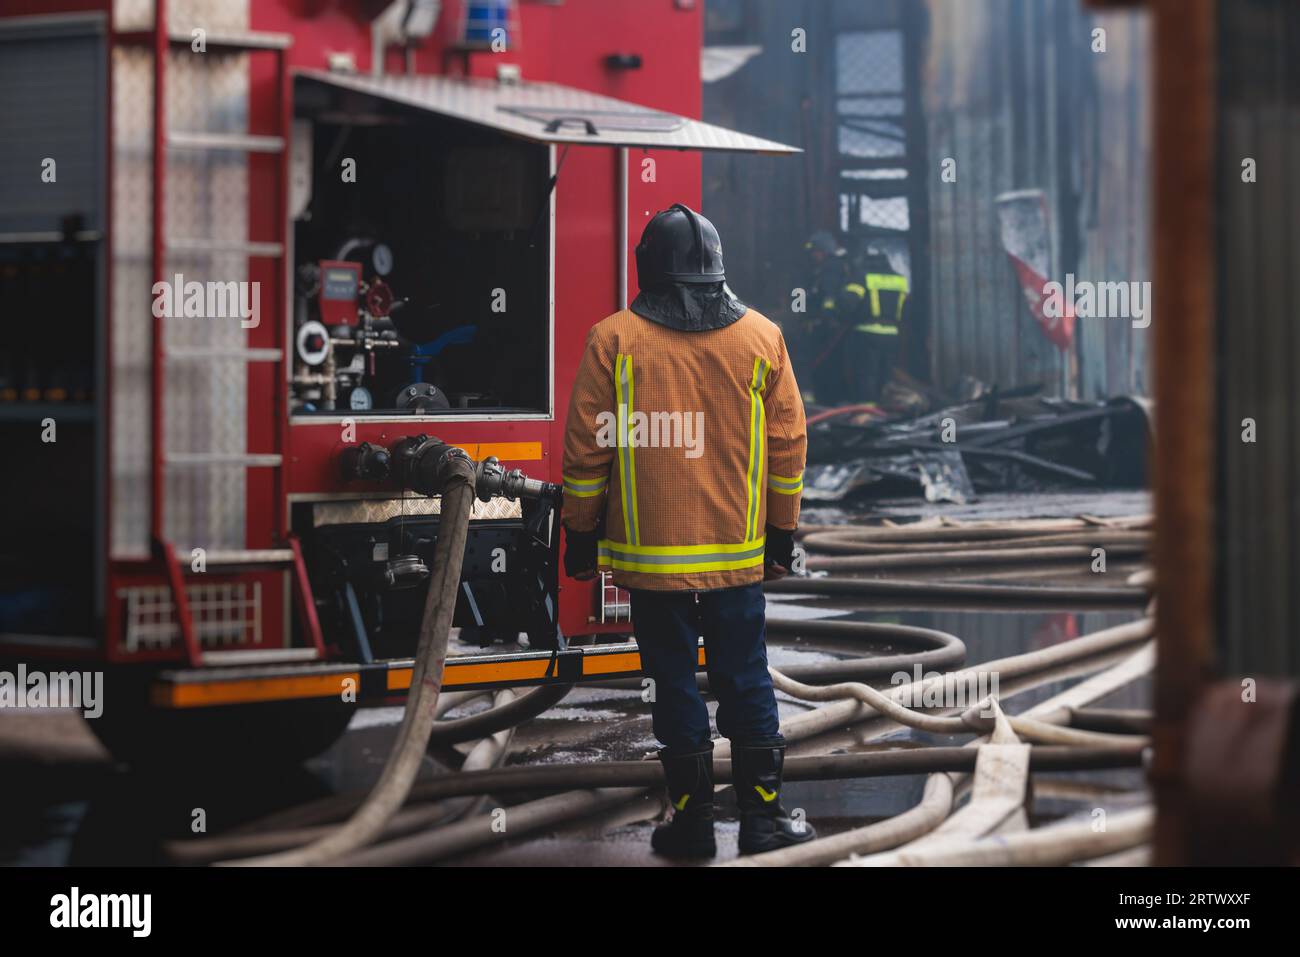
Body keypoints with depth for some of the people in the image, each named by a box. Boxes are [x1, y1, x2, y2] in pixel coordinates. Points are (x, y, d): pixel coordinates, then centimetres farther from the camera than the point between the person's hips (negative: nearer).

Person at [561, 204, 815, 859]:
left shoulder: (613, 339, -5)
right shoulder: (761, 338, 1)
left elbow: (586, 448, -2)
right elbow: (788, 444, 6)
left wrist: (580, 535, 7)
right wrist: (781, 534, 15)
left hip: (650, 553, -1)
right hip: (738, 555, 2)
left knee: (675, 682, 6)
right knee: (746, 681, 9)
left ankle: (692, 820, 10)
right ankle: (762, 815, 11)